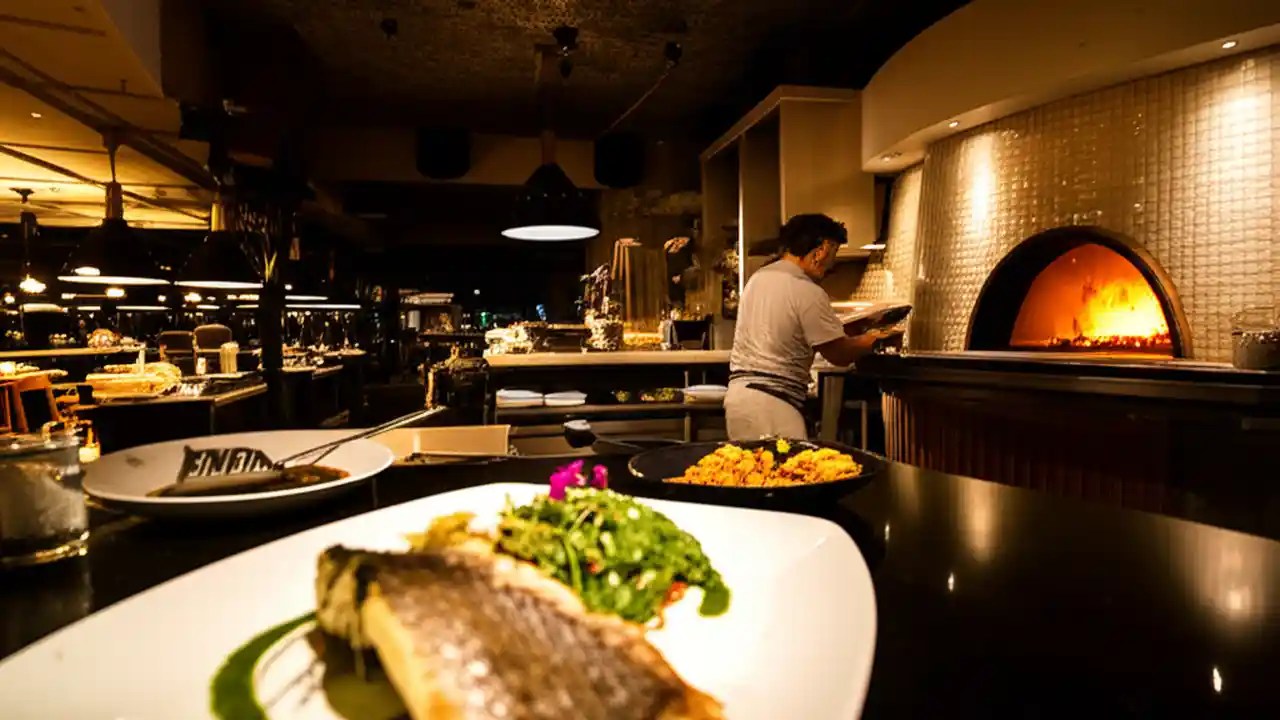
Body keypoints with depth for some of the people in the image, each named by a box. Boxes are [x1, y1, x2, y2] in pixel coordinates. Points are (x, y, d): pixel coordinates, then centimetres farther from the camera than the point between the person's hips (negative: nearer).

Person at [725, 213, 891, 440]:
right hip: (772, 402, -8)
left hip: (738, 391, 9)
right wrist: (870, 341, 13)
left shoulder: (757, 277, 11)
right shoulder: (808, 293, -13)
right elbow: (840, 355, -8)